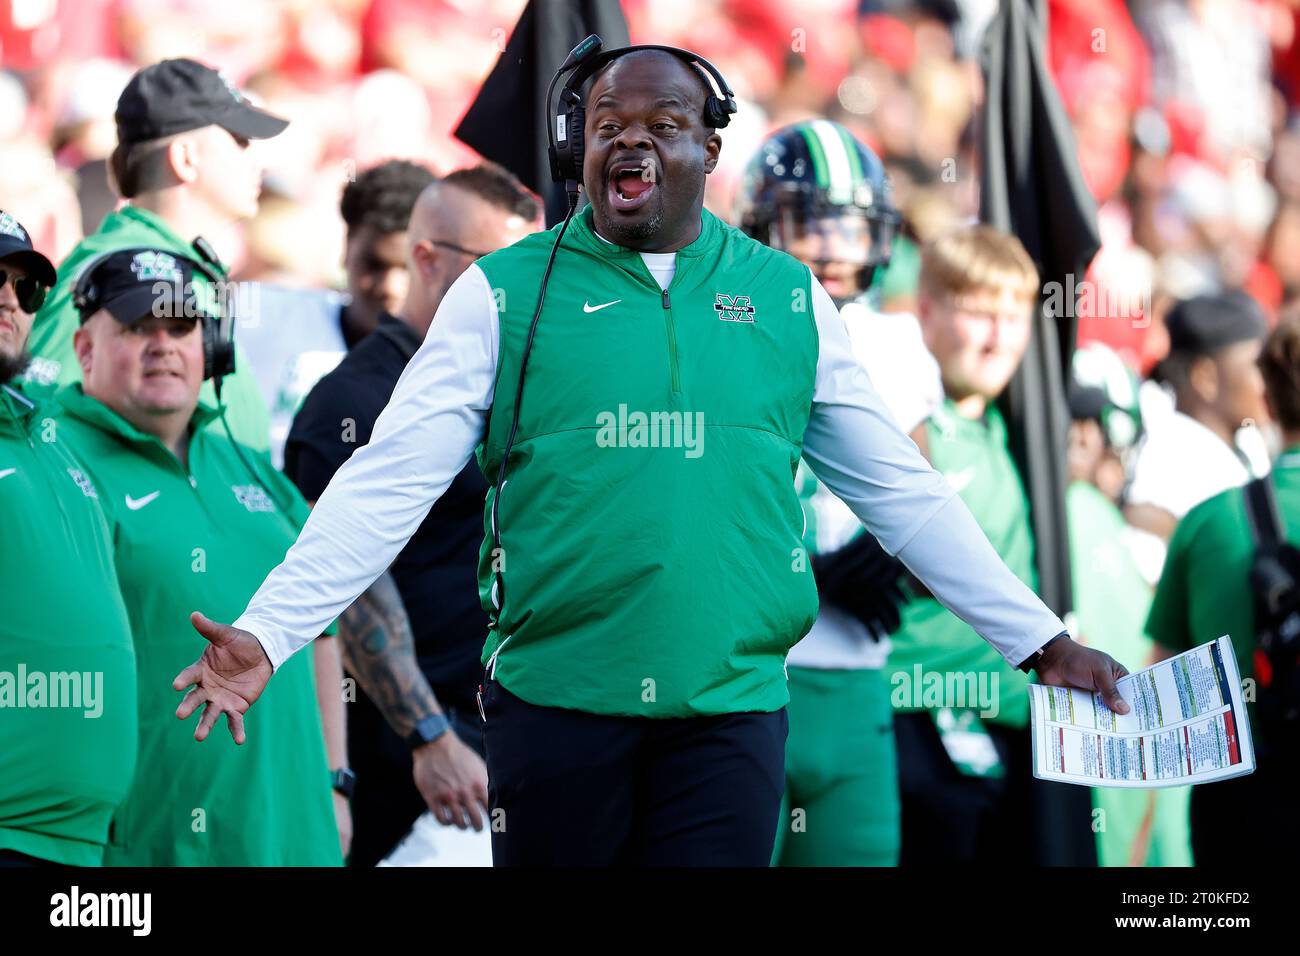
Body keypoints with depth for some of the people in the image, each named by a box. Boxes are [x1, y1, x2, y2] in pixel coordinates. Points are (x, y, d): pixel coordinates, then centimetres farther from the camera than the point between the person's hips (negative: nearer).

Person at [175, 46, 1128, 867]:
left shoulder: (789, 300, 8)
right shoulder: (504, 294, 2)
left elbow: (902, 493, 12)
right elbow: (389, 482, -3)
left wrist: (1043, 642, 10)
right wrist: (264, 636, -14)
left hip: (730, 709, 1)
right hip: (553, 701, -1)